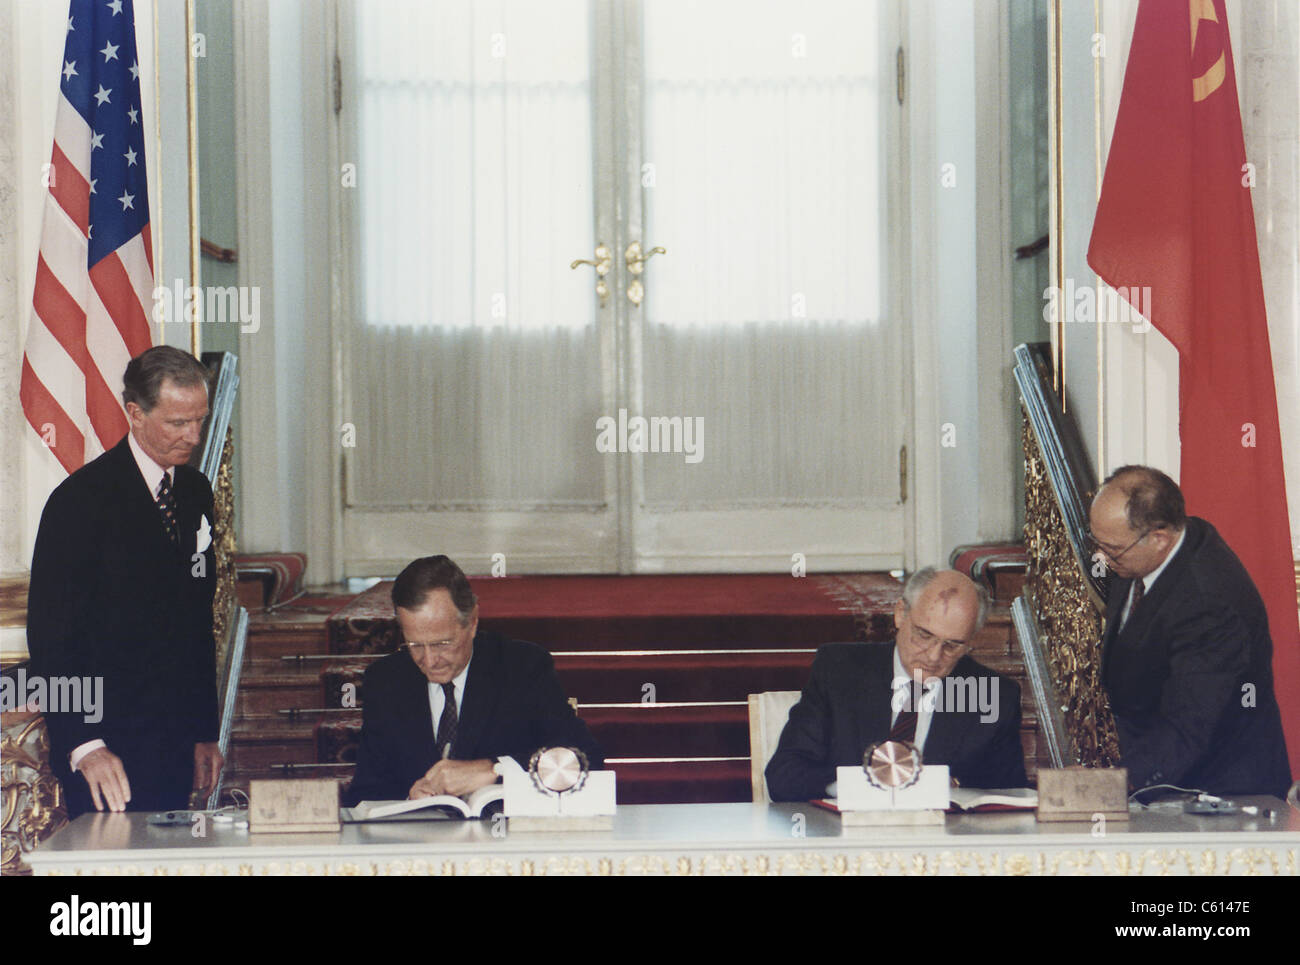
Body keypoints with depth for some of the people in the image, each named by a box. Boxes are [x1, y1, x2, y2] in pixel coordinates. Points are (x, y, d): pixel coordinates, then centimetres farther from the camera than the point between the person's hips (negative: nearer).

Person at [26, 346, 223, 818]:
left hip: (175, 745, 6)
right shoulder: (80, 499, -10)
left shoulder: (196, 491, 12)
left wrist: (205, 733, 15)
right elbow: (50, 636, -14)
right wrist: (83, 744, -22)